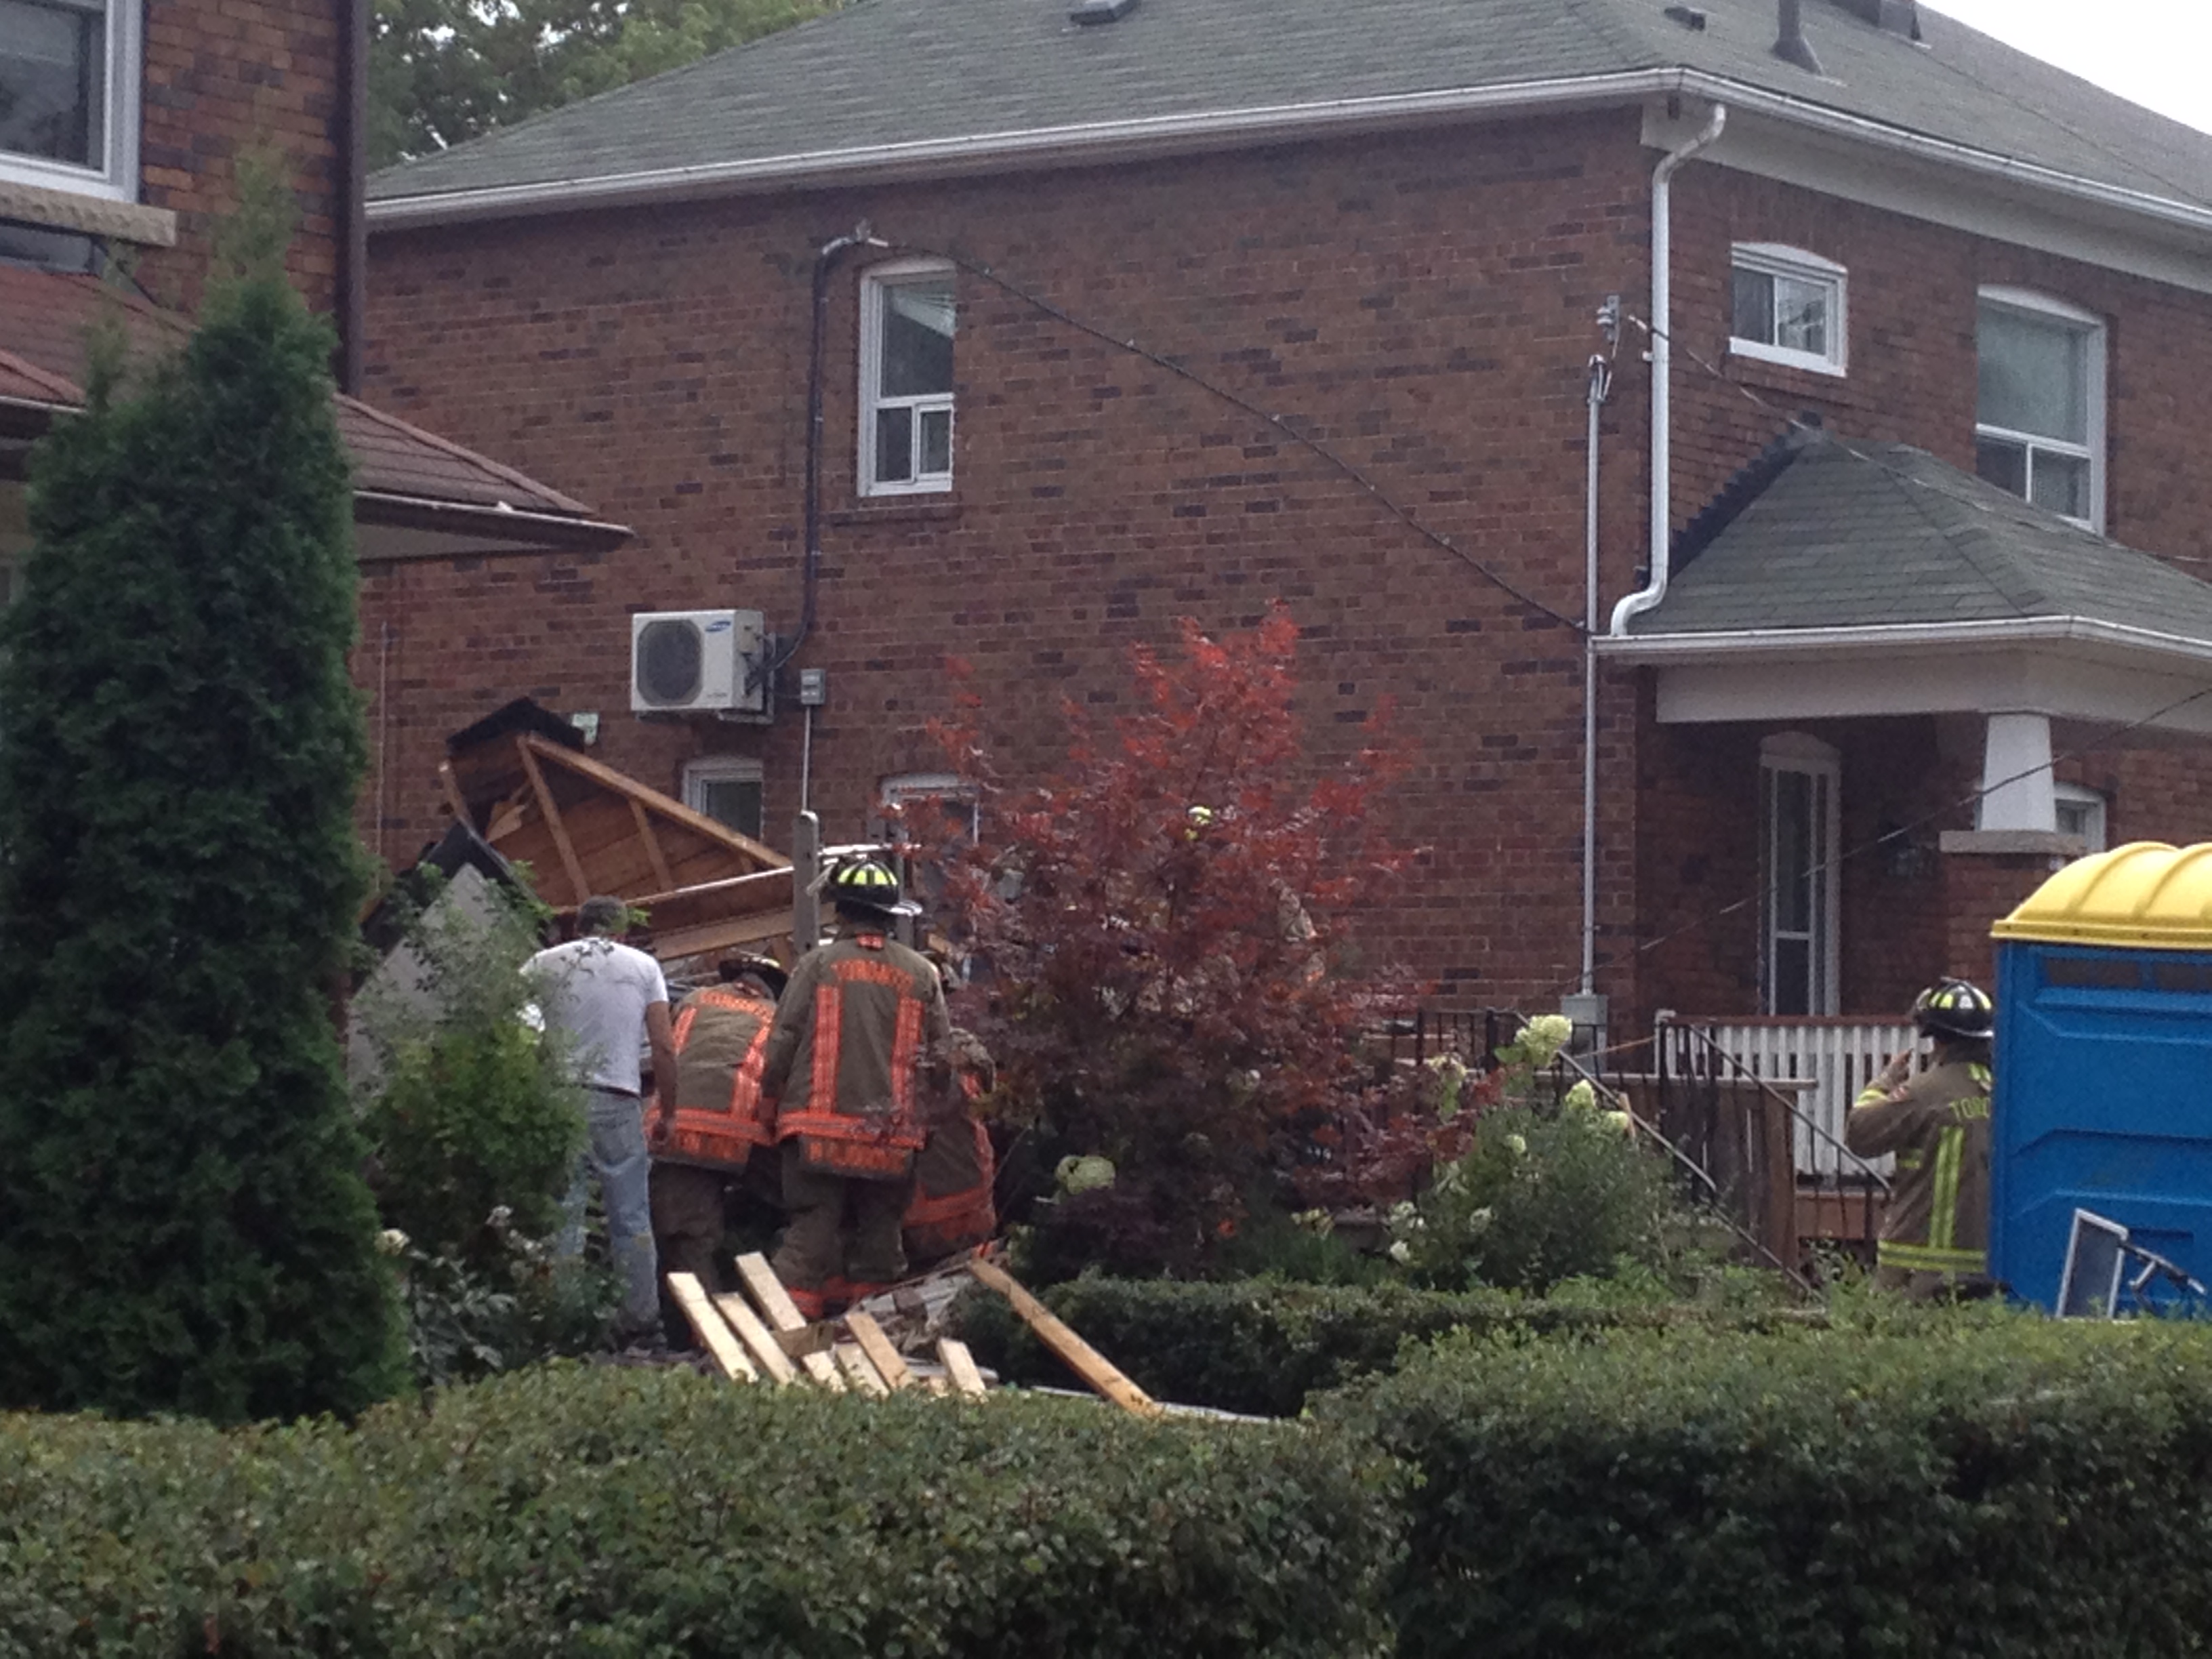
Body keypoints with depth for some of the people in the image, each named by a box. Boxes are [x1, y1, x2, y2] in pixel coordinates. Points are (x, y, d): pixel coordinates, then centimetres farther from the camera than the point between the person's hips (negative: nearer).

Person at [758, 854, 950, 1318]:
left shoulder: (818, 965, -2)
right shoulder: (921, 974, 5)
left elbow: (781, 1044, -4)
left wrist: (772, 1099, 10)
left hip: (820, 1129, -2)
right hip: (891, 1136, 2)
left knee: (810, 1232, 1)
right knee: (878, 1234, 12)